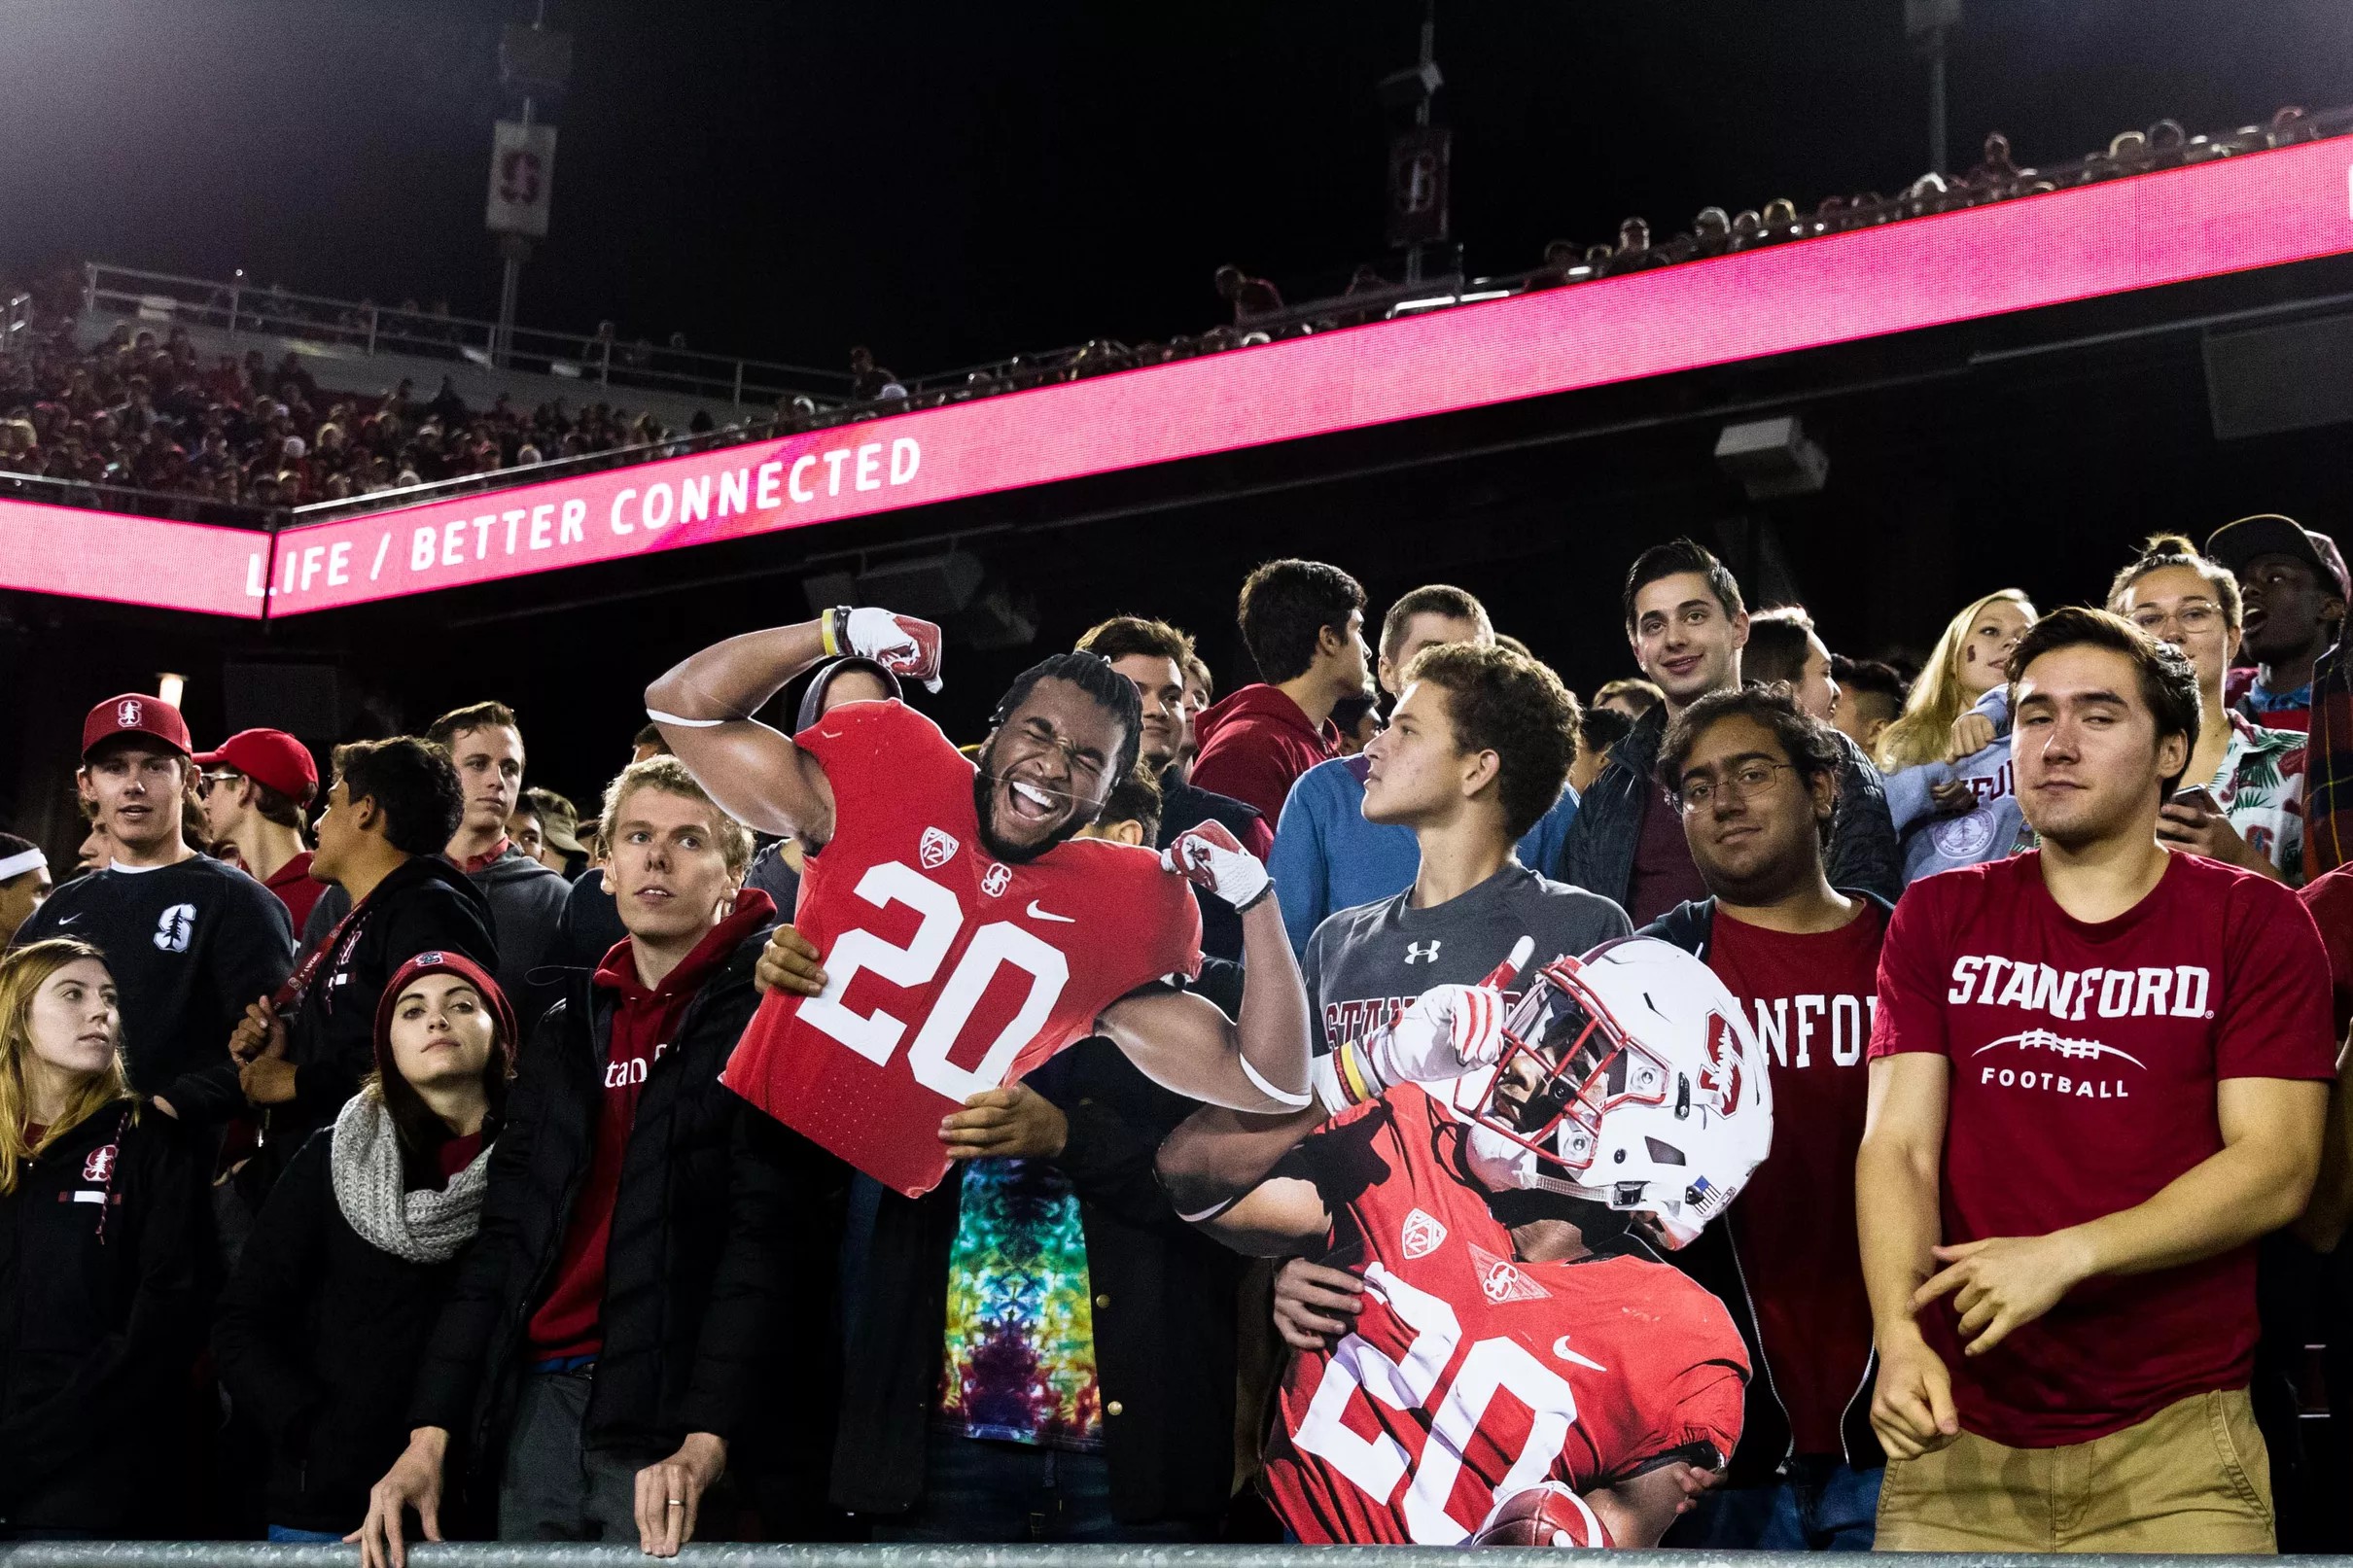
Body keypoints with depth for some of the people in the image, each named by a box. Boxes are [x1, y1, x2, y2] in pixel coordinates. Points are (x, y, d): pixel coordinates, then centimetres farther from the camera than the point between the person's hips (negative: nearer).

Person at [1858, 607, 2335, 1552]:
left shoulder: (2255, 924, 2)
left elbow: (2277, 1168, -7)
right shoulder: (1940, 919, 8)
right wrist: (1898, 1336, -18)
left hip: (2174, 1438, -1)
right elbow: (1899, 1145, -2)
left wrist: (2064, 1255, -18)